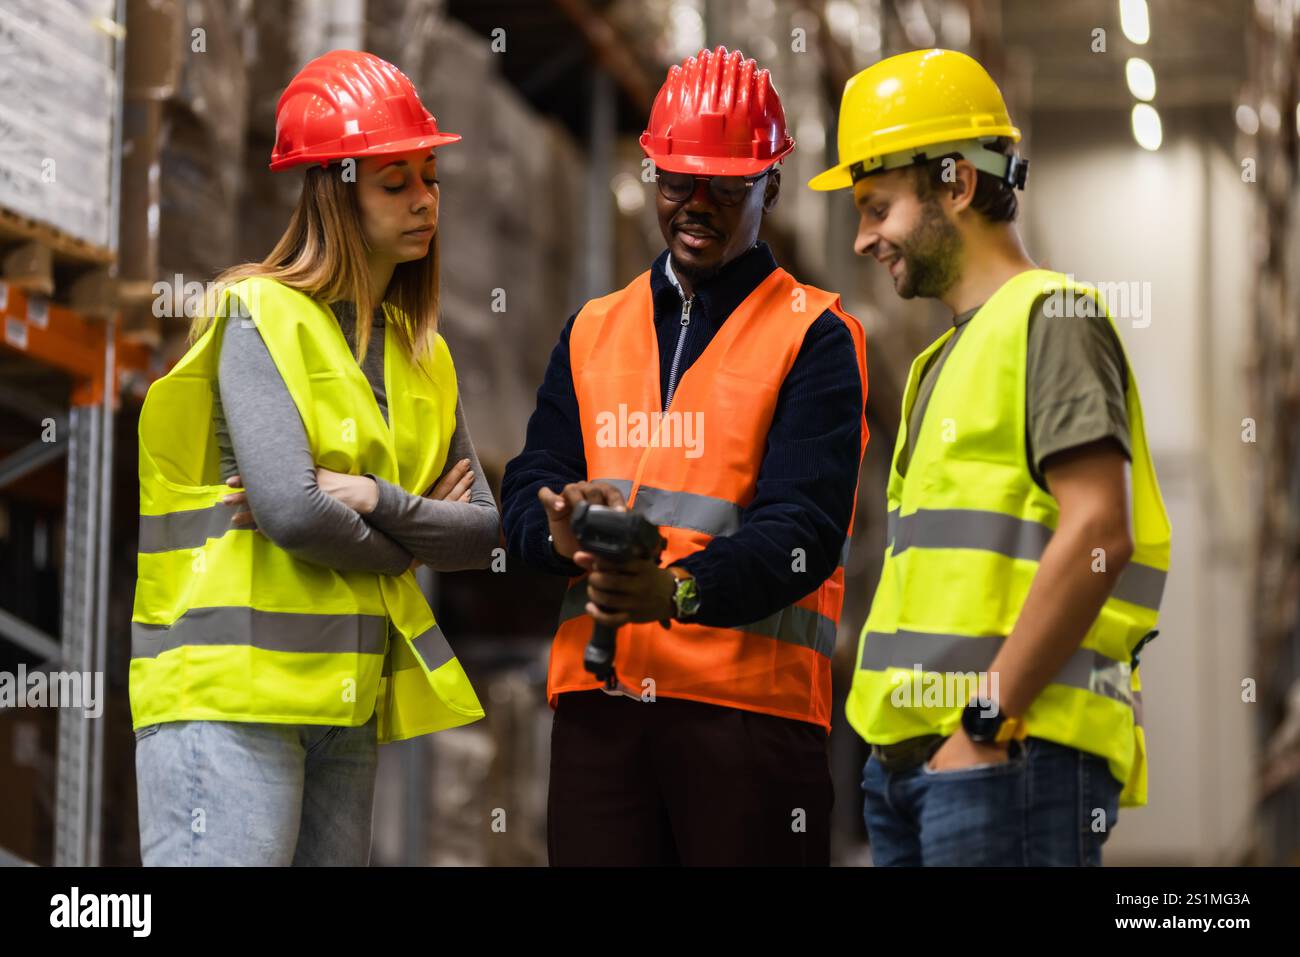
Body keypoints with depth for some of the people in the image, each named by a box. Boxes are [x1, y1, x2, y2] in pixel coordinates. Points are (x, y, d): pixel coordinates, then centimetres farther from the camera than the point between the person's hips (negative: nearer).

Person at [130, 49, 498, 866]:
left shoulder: (423, 354, 16)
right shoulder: (263, 317, -6)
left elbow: (484, 529, 9)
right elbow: (290, 512, -18)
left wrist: (372, 499, -8)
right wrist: (409, 540, -1)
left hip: (348, 700, 7)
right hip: (234, 691, -7)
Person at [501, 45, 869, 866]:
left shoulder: (815, 337, 2)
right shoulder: (593, 330, 18)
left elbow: (803, 530, -10)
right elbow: (527, 489, 11)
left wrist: (679, 591, -28)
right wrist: (564, 529, -14)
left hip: (751, 697, -4)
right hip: (598, 691, 4)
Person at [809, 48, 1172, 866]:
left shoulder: (1051, 319, -4)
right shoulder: (953, 354, 23)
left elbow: (1099, 533, -16)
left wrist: (987, 722, -17)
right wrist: (904, 733, 14)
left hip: (1011, 754, -9)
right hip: (915, 754, 9)